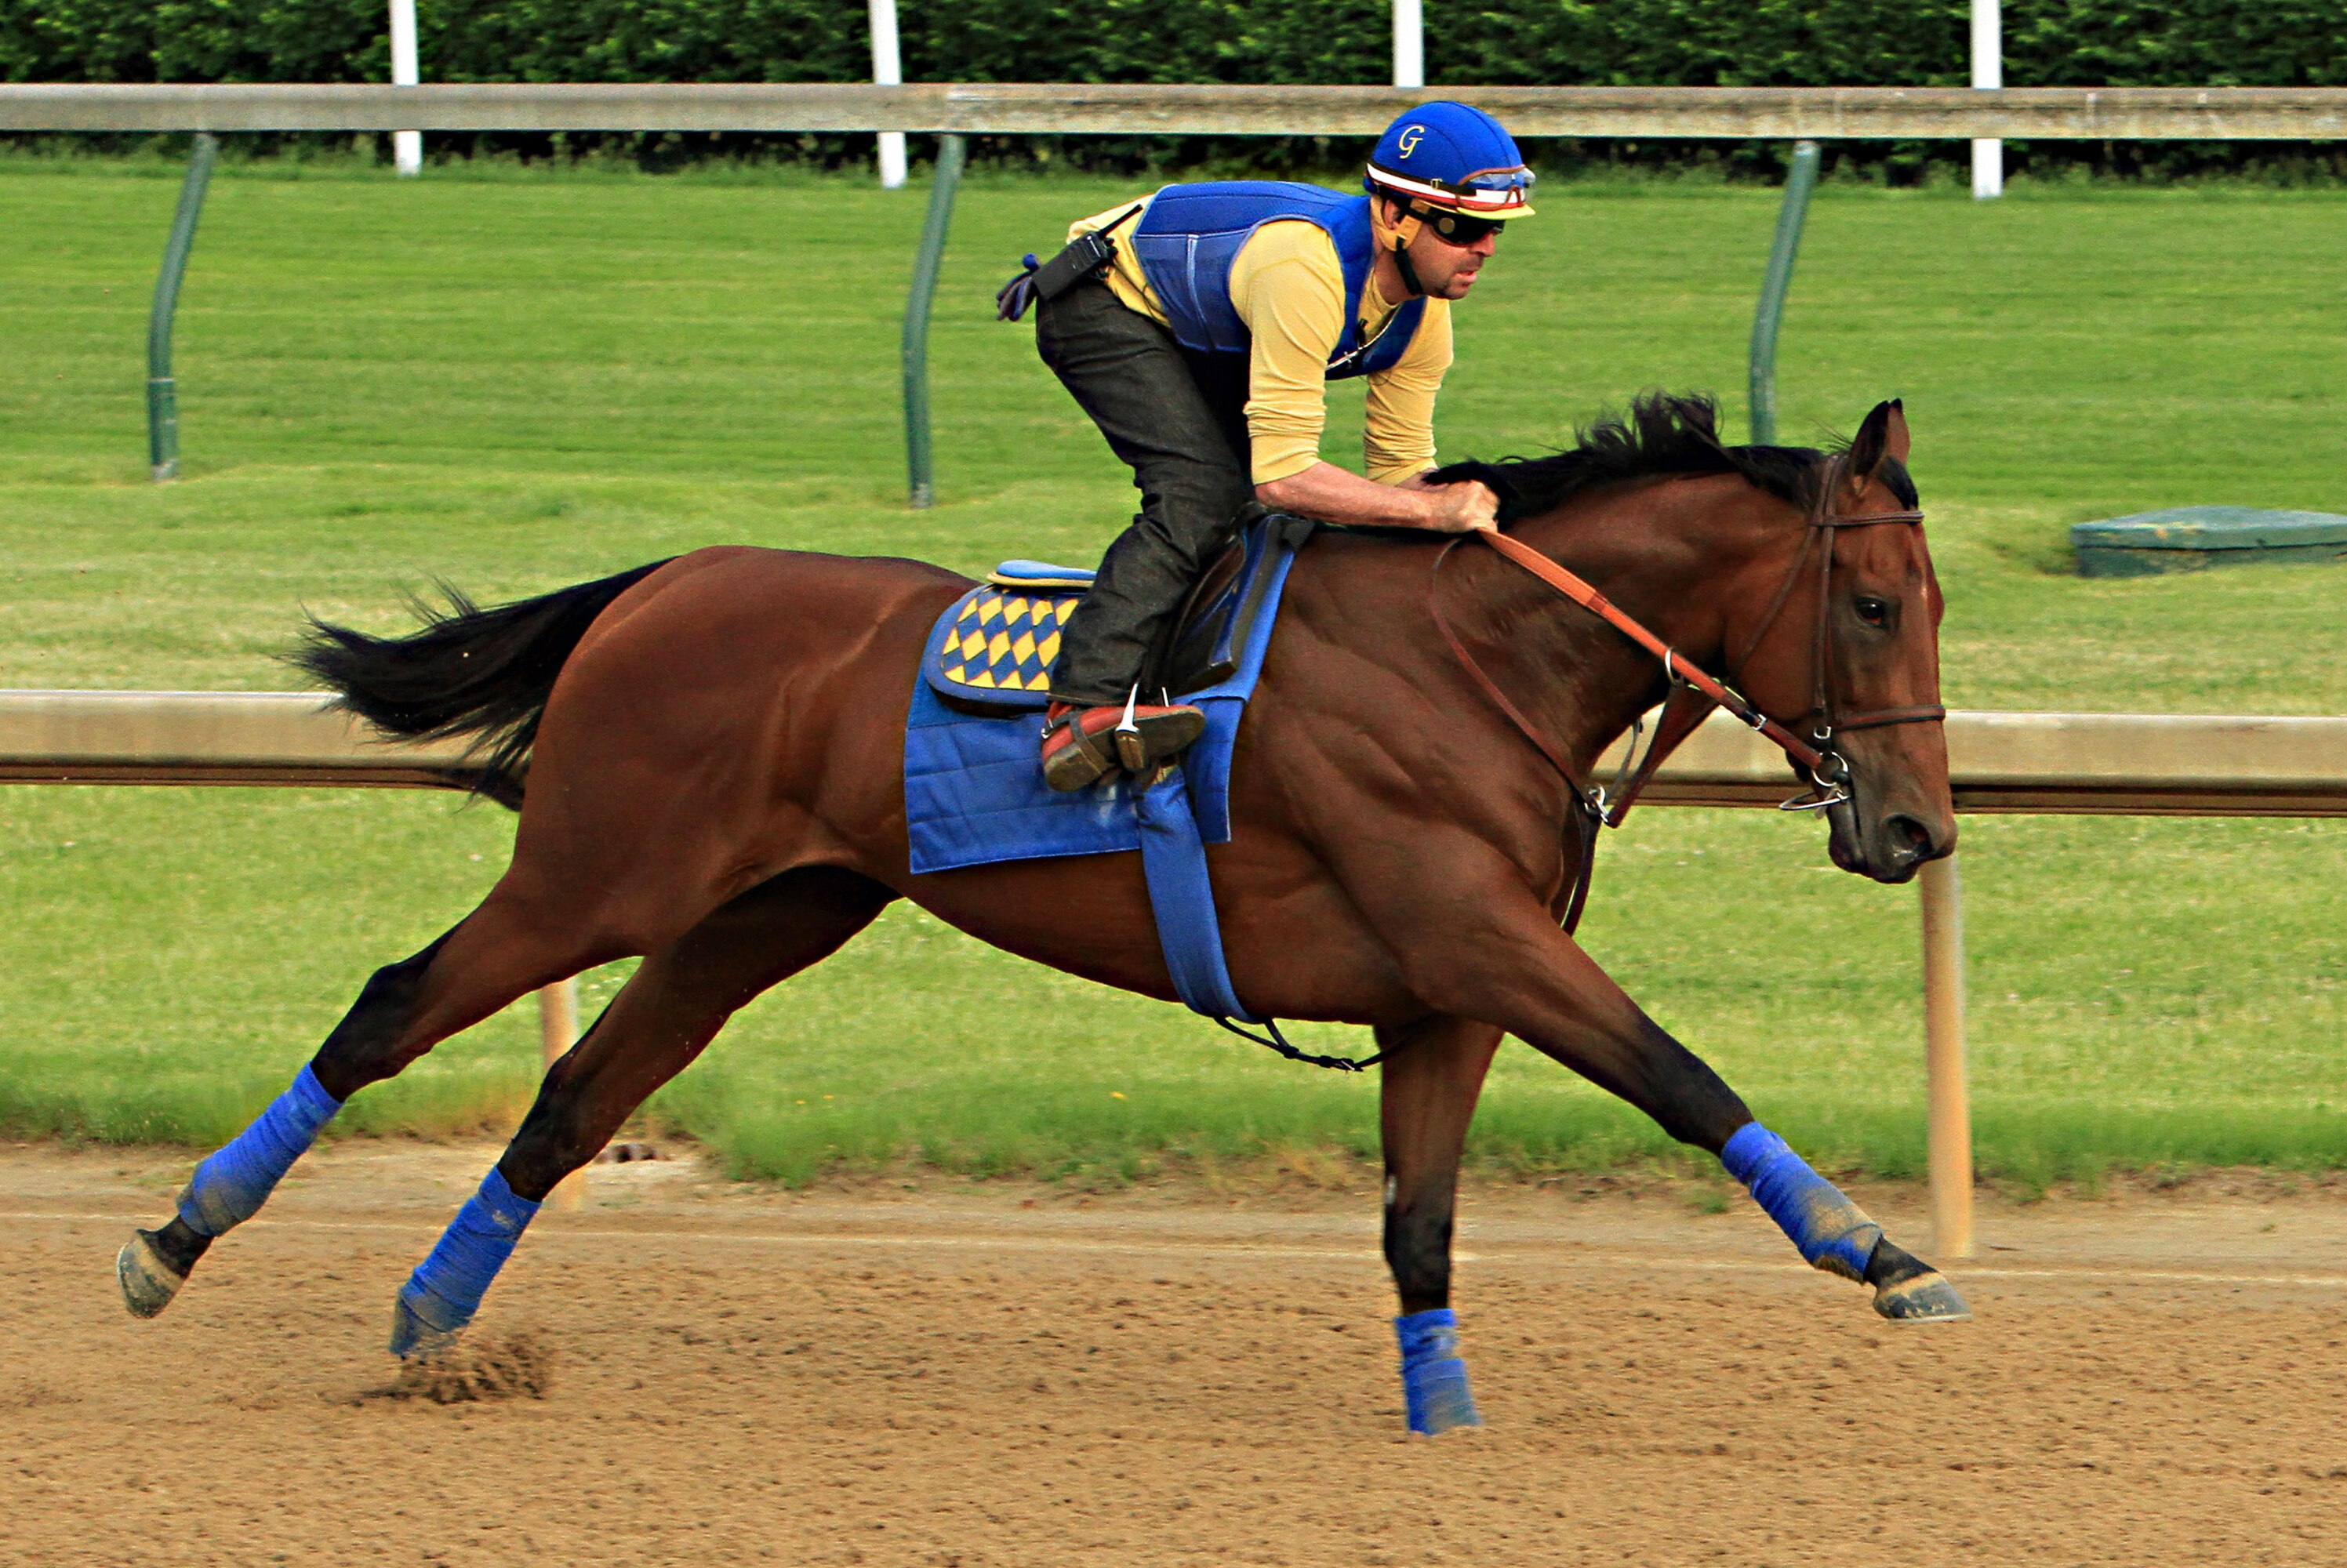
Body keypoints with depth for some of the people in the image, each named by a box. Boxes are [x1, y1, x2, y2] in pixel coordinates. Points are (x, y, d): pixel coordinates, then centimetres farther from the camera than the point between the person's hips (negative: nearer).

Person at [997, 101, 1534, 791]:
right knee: (1205, 494, -27)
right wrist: (1434, 509, -42)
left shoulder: (1424, 310, -13)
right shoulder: (1303, 272, -40)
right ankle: (1084, 703, -35)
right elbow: (1282, 475, -40)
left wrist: (1466, 509, -23)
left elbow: (1400, 468, -4)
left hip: (1202, 341, 9)